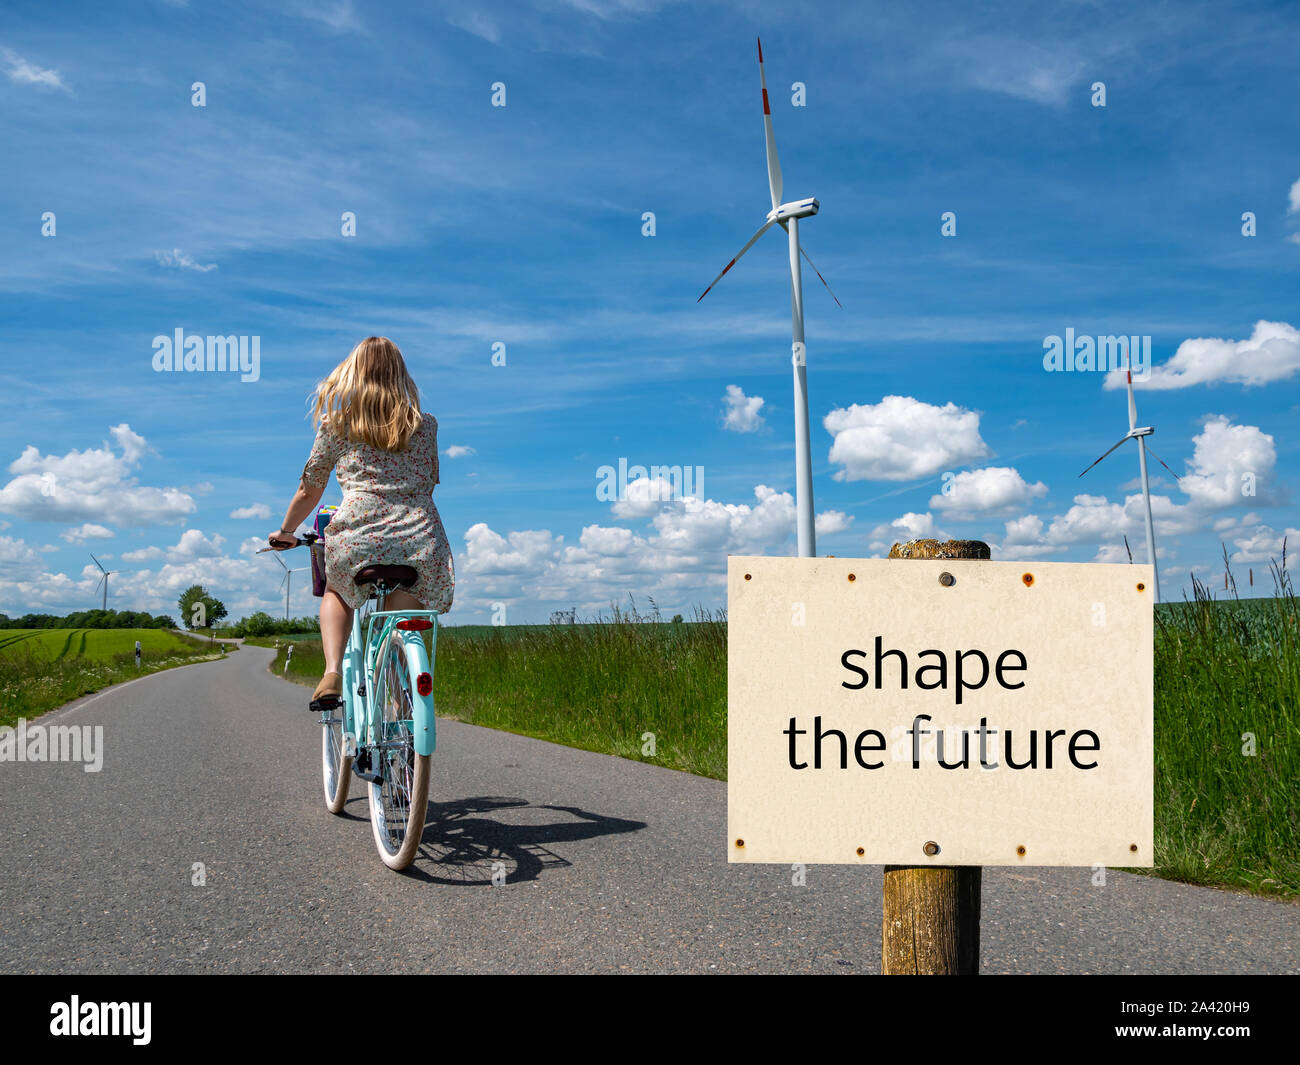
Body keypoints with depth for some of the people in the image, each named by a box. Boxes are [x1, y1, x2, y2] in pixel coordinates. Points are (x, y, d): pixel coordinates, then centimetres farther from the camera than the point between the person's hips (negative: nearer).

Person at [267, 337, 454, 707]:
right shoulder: (426, 424, 19)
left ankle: (333, 671, 7)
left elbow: (309, 490, 20)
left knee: (337, 592, 30)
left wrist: (286, 532, 37)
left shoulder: (336, 423, 14)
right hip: (421, 540, 1)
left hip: (358, 537, 0)